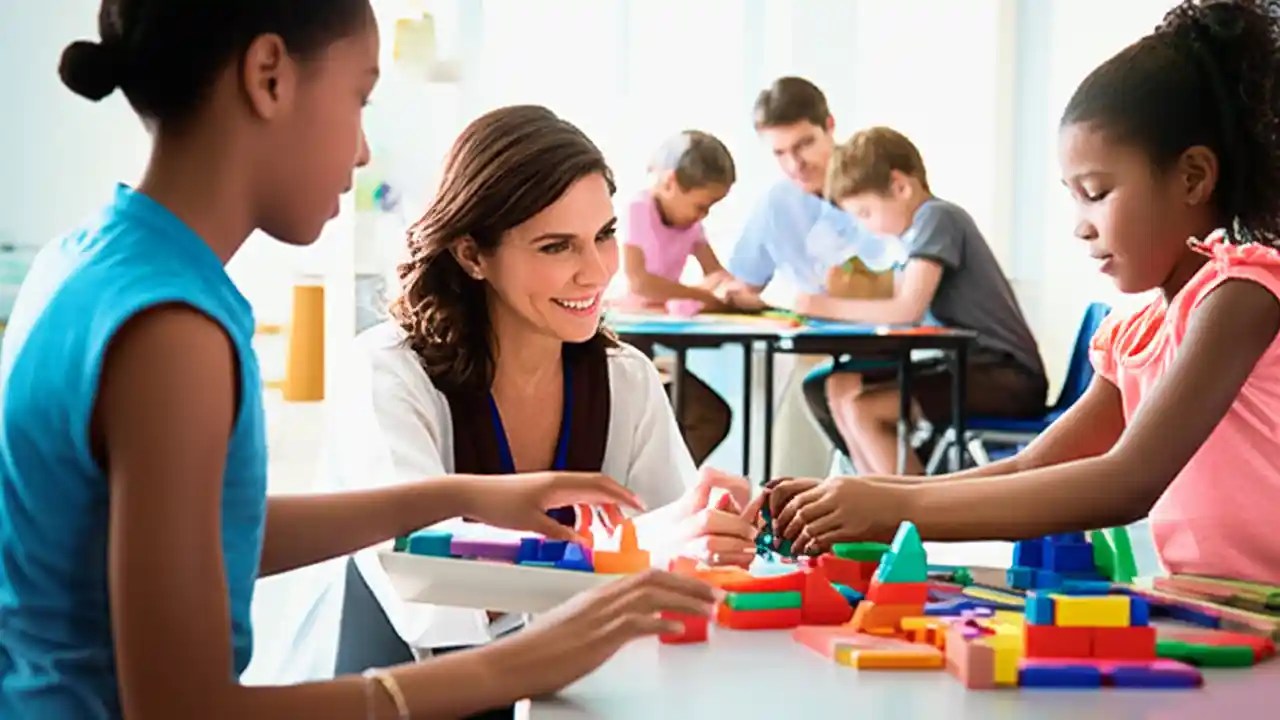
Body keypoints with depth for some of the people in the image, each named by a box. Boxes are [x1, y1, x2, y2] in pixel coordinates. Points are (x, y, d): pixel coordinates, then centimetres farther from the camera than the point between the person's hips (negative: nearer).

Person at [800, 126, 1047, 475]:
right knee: (842, 387, 8)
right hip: (965, 363, 10)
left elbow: (908, 309, -22)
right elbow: (897, 304, 14)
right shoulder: (920, 223, 16)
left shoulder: (937, 218, -12)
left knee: (862, 409, -22)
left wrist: (829, 307, -12)